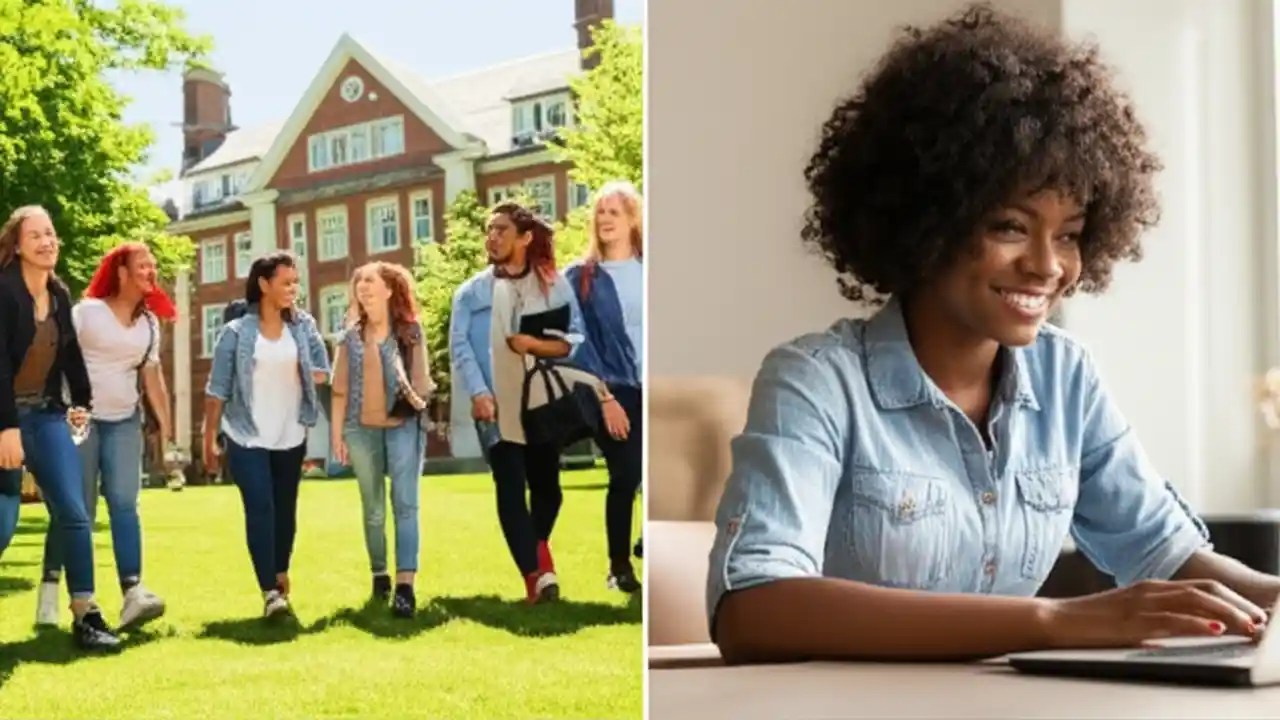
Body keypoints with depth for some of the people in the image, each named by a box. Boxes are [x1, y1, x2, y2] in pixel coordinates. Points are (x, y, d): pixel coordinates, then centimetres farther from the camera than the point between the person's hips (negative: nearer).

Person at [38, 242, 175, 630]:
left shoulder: (150, 323, 10)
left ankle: (133, 594, -21)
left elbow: (152, 377, 12)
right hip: (81, 419, -4)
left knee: (124, 503, -9)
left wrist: (166, 428, 7)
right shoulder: (87, 311, -5)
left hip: (124, 422, 4)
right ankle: (50, 588, 9)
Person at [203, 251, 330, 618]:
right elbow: (217, 390, -4)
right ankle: (270, 592, -16)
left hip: (291, 437, 3)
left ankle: (280, 576, 29)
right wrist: (209, 440, -4)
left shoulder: (304, 327, 3)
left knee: (285, 509, 12)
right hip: (248, 438, -3)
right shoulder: (236, 332, -5)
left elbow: (321, 372, 9)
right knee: (259, 508, -13)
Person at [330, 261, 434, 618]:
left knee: (405, 503, -12)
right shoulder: (350, 337, 8)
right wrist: (336, 433, 2)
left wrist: (418, 397, -15)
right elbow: (340, 390, 7)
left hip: (404, 425, -3)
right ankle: (379, 574, 24)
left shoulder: (411, 331, 3)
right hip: (362, 429, 3)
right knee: (373, 508, 11)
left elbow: (422, 379, 4)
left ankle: (405, 585, -18)